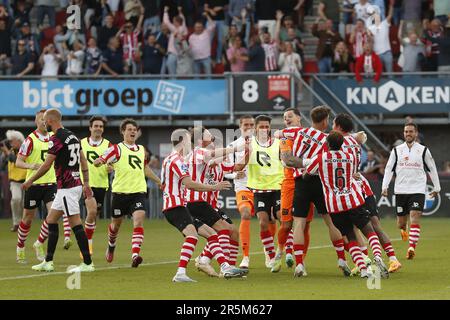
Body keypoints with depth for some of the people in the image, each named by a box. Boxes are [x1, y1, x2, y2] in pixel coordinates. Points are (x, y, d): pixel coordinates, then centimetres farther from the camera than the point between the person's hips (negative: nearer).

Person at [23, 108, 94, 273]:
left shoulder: (56, 139, -14)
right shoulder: (72, 136, 14)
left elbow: (46, 166, -12)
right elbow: (83, 161, 17)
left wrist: (30, 181, -1)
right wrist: (86, 184, 21)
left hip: (67, 187, -10)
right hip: (76, 184, 10)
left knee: (76, 223, -8)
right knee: (51, 220, 14)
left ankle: (87, 263, -8)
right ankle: (48, 262, 17)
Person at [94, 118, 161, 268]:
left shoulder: (141, 149, 14)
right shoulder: (117, 149, -3)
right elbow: (98, 161, -11)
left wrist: (159, 181, 36)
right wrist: (100, 161, -35)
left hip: (138, 192, 2)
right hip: (120, 192, -2)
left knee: (139, 220, -20)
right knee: (116, 224, 12)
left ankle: (135, 255, -28)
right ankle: (111, 246, 44)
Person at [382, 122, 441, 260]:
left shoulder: (423, 150, 5)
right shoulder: (397, 150, 8)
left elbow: (432, 169, 12)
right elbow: (389, 169, 8)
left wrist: (436, 188, 12)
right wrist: (384, 186, -3)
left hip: (418, 190, -2)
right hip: (400, 190, 2)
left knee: (415, 218, -18)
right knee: (401, 221, 7)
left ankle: (411, 248, -24)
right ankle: (403, 229, 43)